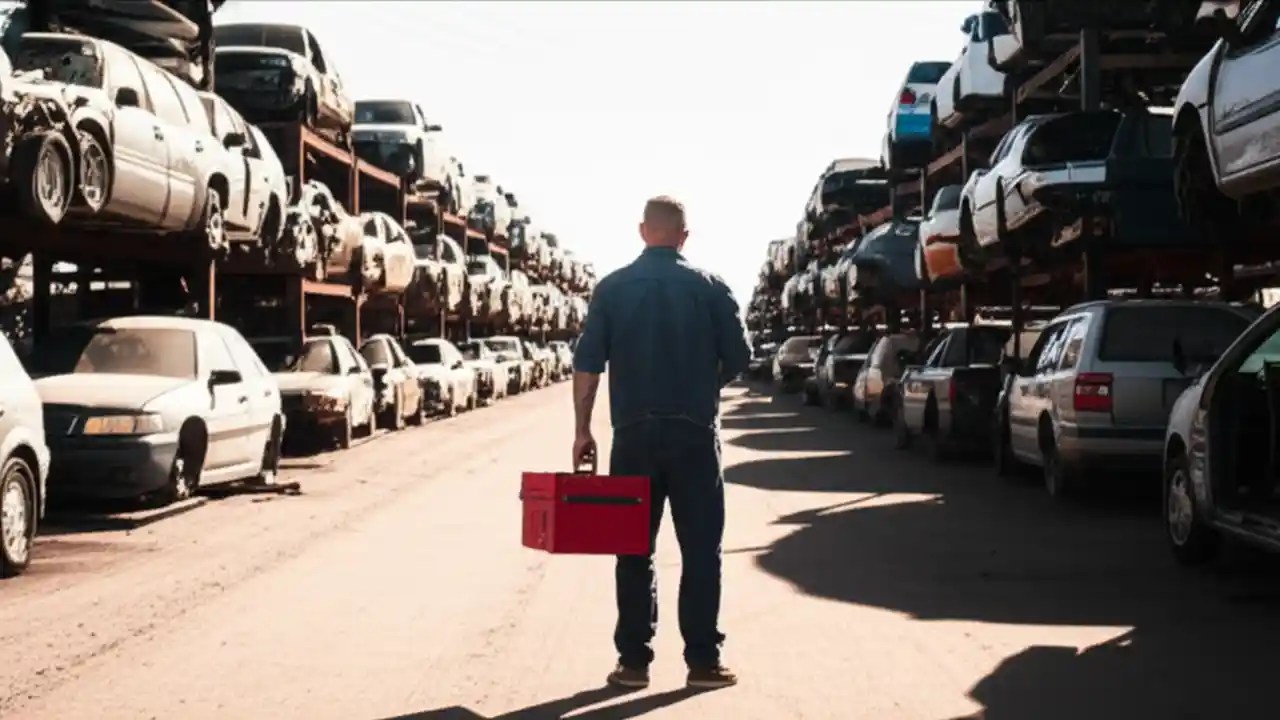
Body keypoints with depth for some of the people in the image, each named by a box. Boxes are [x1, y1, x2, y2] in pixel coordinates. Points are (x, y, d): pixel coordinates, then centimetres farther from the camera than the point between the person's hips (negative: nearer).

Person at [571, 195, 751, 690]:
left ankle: (633, 660, 9)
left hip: (634, 433, 1)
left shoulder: (612, 288, 1)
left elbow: (587, 364, -3)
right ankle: (703, 660, 6)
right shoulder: (709, 287, -1)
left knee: (634, 551, 8)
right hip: (694, 432, -1)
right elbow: (738, 358, 1)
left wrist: (582, 430, 2)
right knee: (700, 549, 5)